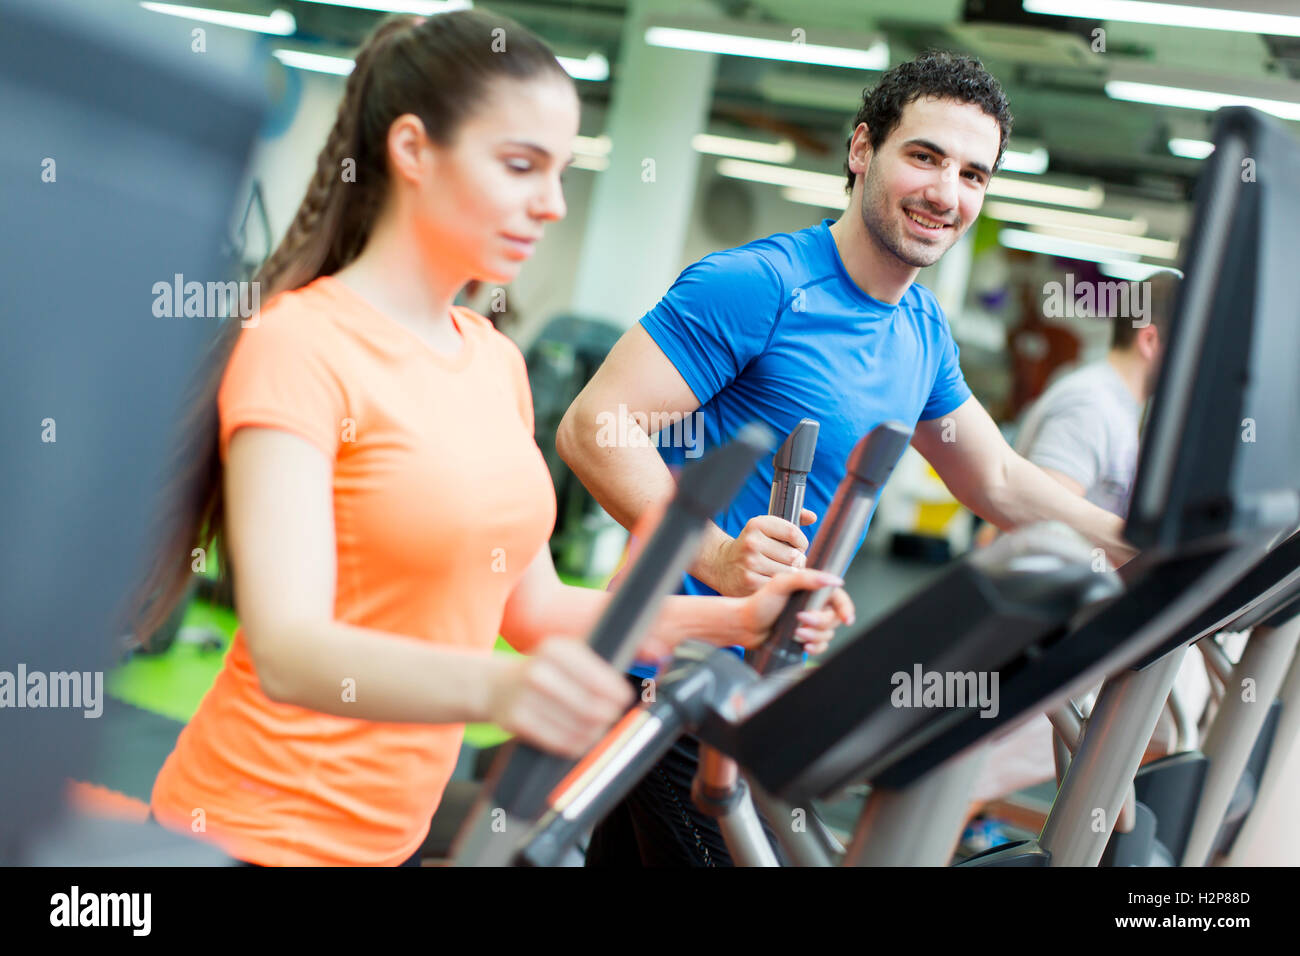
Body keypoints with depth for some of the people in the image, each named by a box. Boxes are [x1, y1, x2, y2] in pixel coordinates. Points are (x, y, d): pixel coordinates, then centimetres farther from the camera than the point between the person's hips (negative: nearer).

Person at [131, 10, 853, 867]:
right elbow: (288, 651, -27)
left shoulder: (497, 361, 5)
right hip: (264, 833, -7)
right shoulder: (299, 345, -17)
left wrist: (734, 618, -2)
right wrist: (495, 685, -44)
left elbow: (532, 607, 9)